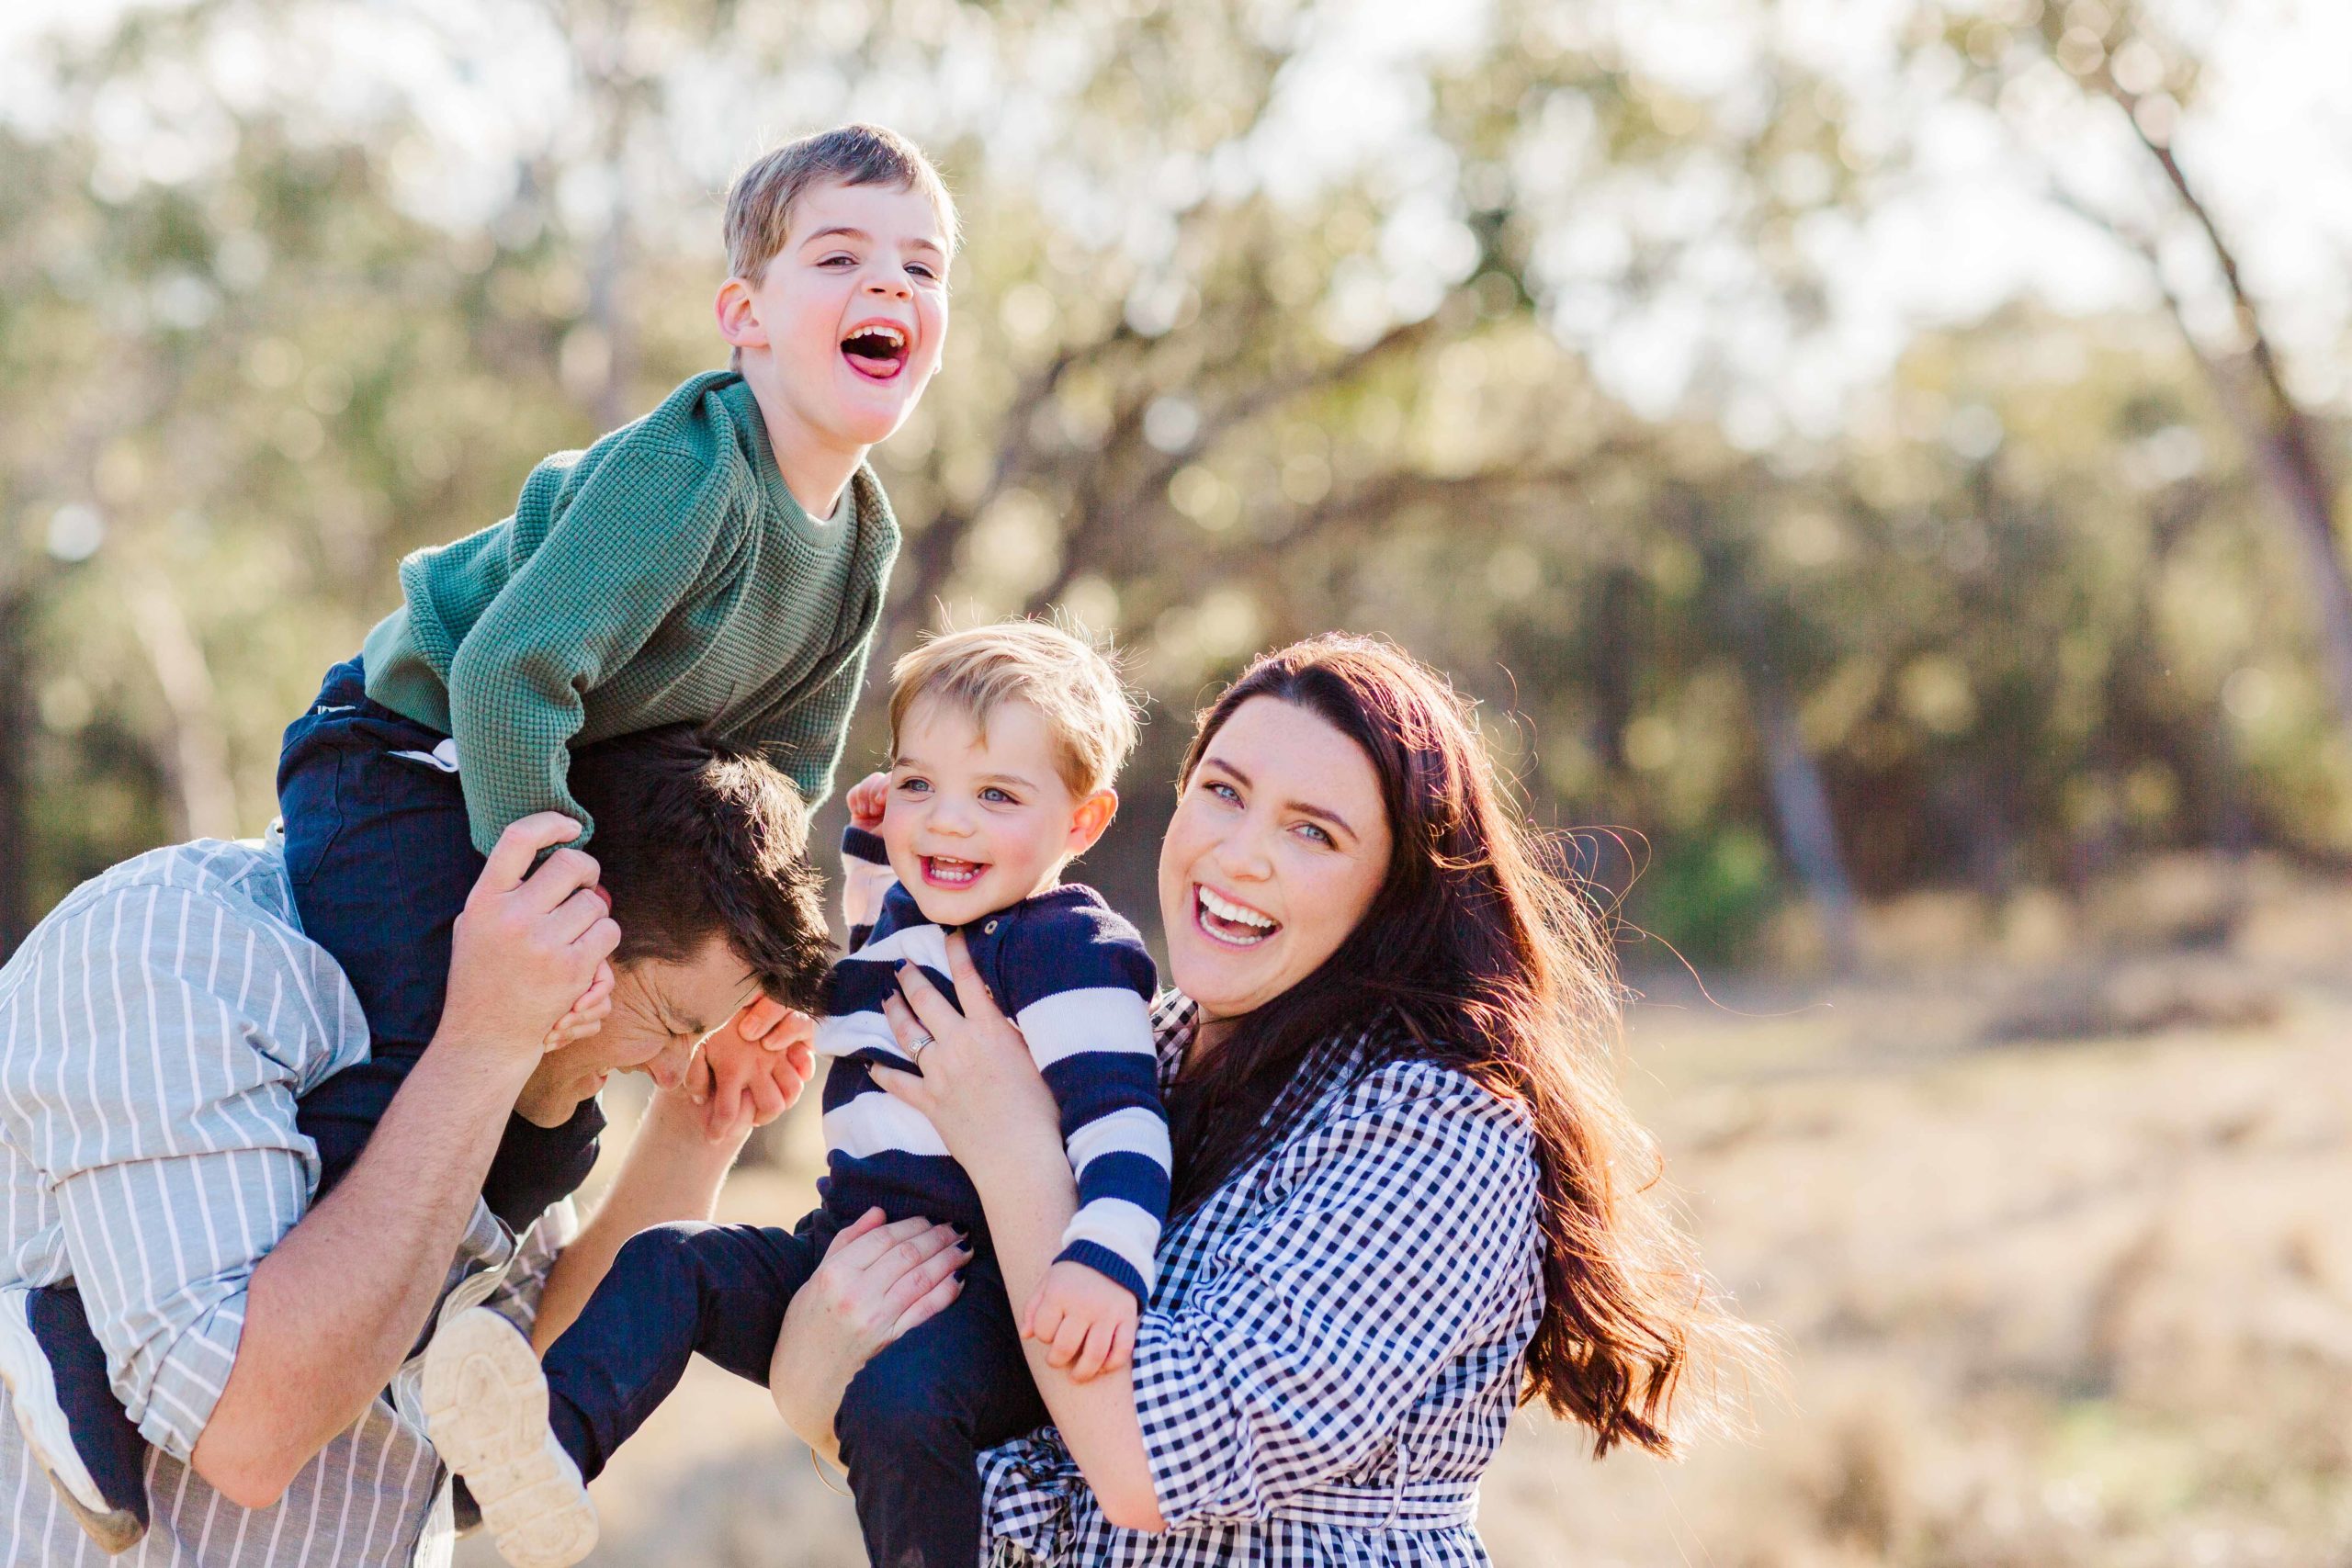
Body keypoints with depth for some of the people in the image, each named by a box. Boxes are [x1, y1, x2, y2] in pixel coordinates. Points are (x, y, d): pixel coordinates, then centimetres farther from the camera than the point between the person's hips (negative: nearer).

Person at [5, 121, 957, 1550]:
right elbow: (512, 670, -34)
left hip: (538, 791, 9)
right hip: (403, 764, -9)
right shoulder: (686, 468, -27)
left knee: (556, 1135, 12)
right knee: (409, 1095, -19)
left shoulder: (864, 544, 0)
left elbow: (775, 782, 10)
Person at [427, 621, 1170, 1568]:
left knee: (897, 1400, -37)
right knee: (670, 1264, -11)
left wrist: (1107, 1255, -38)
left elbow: (1120, 1114, -21)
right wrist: (873, 847, 36)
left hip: (983, 1297, -8)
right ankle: (547, 1457, -31)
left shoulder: (1069, 947, -9)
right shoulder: (896, 921, 18)